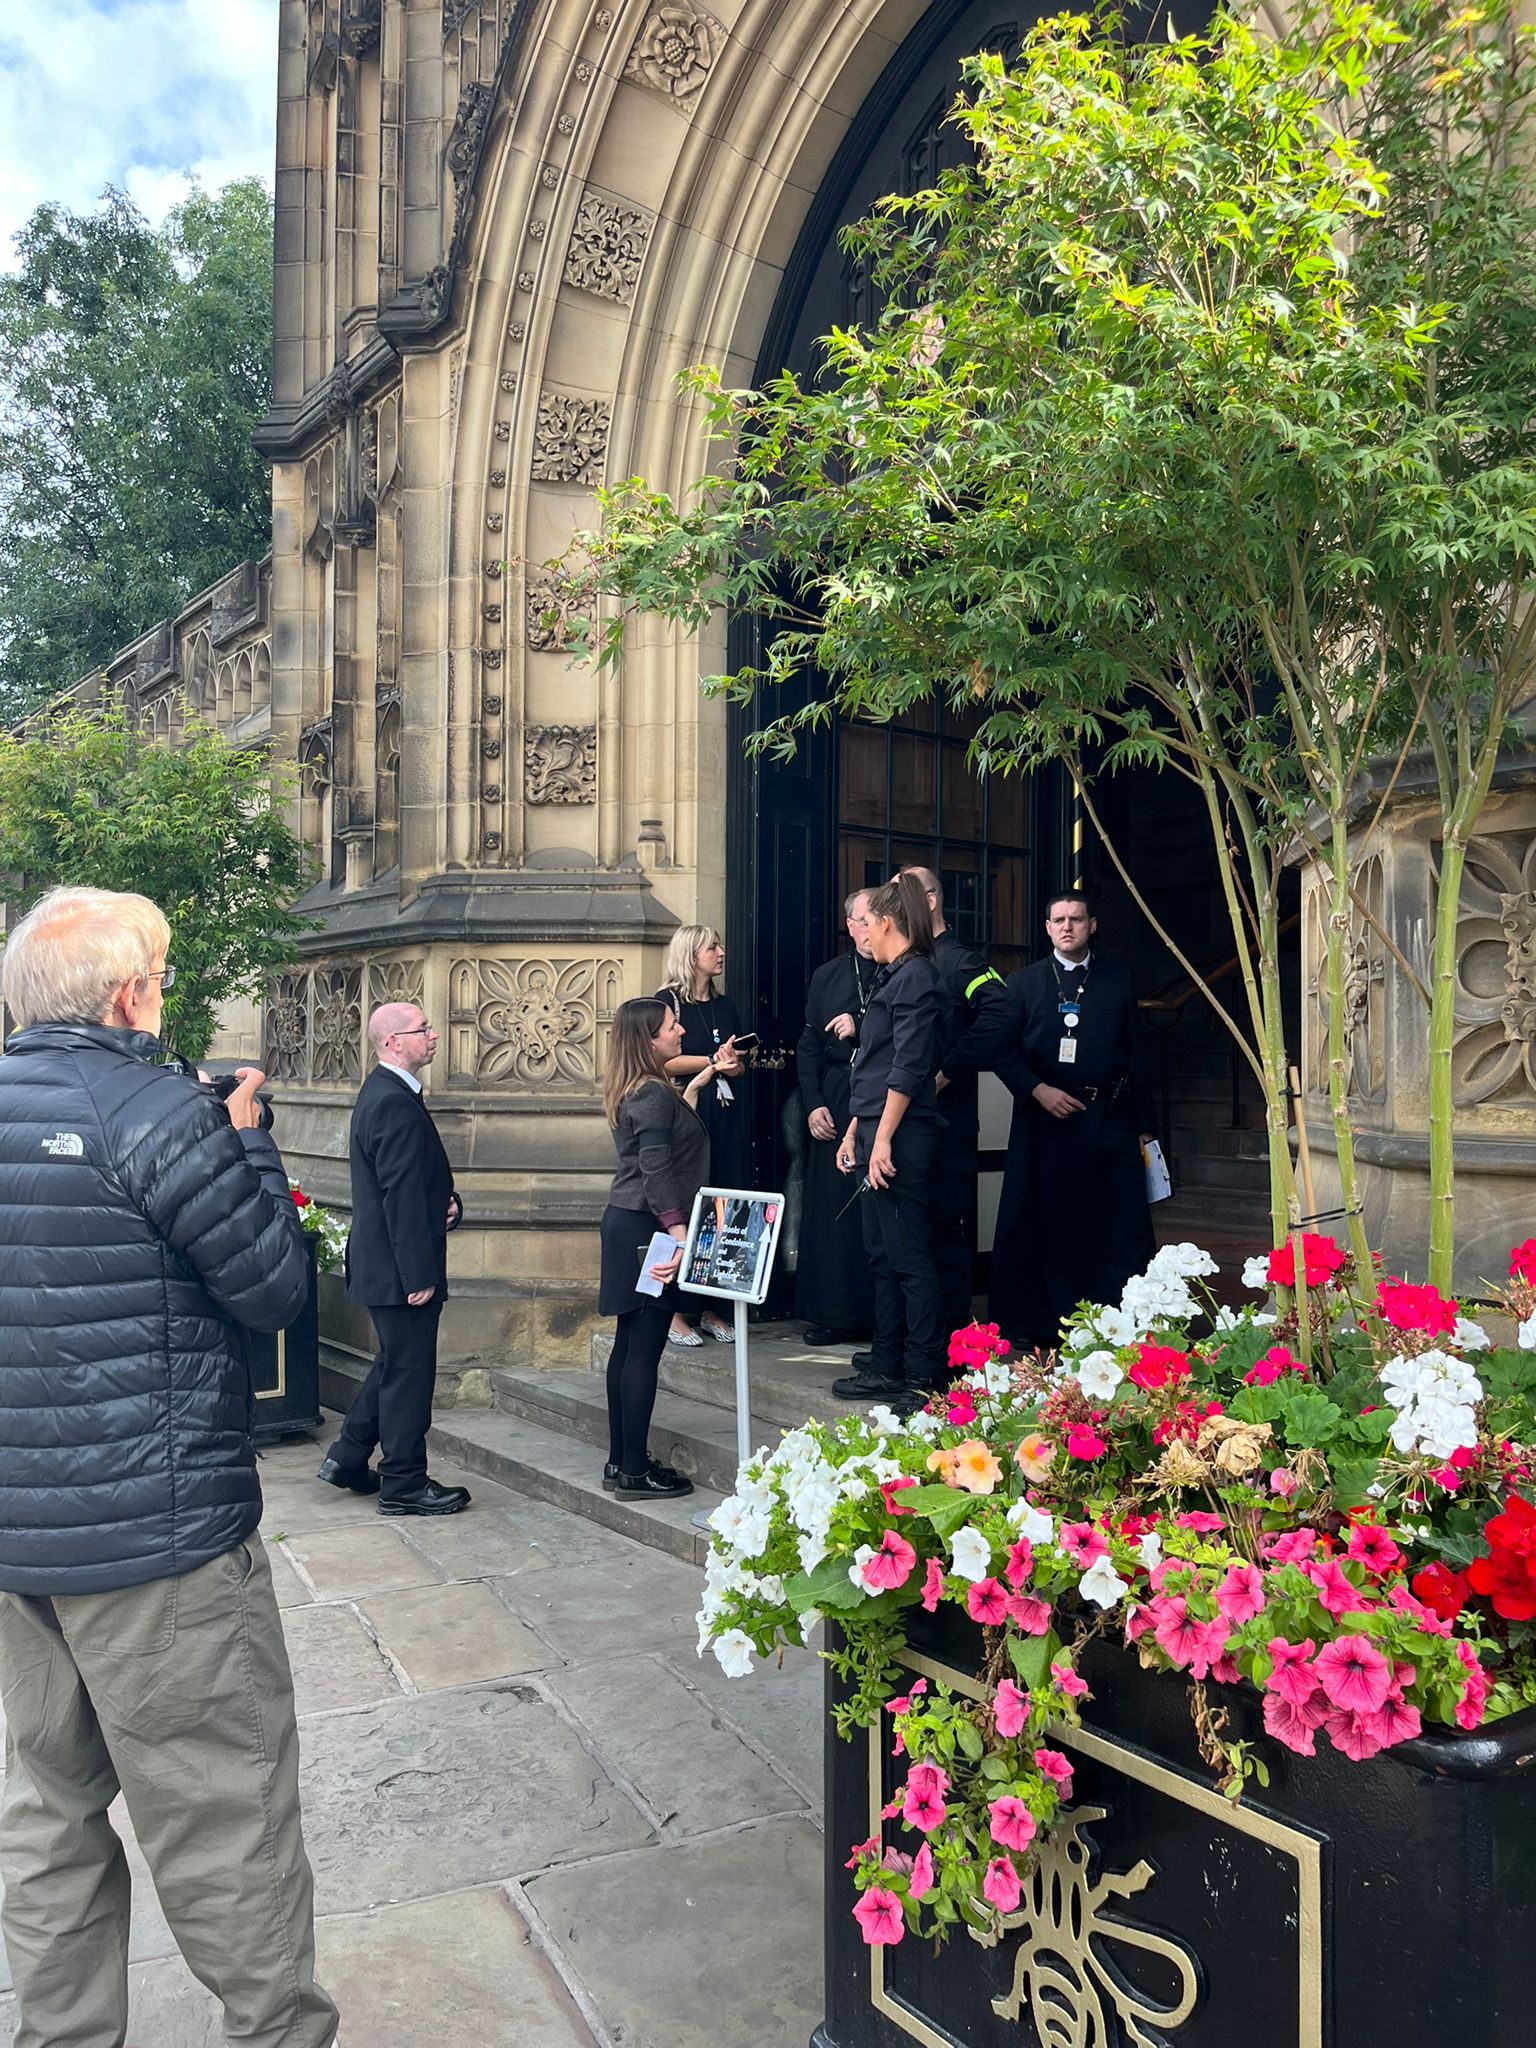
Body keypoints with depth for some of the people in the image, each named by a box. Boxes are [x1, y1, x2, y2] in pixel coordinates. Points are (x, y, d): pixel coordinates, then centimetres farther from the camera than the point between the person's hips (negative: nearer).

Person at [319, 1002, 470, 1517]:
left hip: (385, 1264, 11)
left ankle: (347, 1459, 31)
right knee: (409, 1372, 1)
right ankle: (404, 1484, 13)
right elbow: (402, 1195, -24)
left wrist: (448, 1203, 3)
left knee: (395, 1365, 22)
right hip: (399, 1267, -11)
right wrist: (419, 1275, -22)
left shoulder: (383, 1093, 13)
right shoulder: (396, 1103, -21)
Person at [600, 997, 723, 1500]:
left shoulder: (637, 1091, 13)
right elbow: (656, 1171, -22)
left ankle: (621, 1461, 20)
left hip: (627, 1224, 10)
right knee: (644, 1349, -6)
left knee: (630, 1344, 13)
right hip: (648, 1228, -10)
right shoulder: (652, 1094, -16)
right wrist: (680, 1233, -24)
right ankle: (634, 1473, 0)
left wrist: (695, 1087, 28)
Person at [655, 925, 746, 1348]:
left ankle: (711, 1308, 10)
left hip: (726, 1116, 6)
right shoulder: (668, 1001, -1)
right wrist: (712, 1061, -10)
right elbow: (665, 1061, -9)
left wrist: (731, 1062, -6)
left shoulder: (725, 1006, 18)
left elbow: (741, 1066, 15)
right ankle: (674, 1312, 0)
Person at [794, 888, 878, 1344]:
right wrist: (813, 1104, 3)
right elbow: (808, 1046, 13)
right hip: (834, 1104, 3)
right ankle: (832, 1313, 11)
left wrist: (860, 1029, -12)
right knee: (831, 1204, 3)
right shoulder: (826, 976, 15)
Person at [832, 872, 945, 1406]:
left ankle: (923, 1376, 3)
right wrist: (854, 1131, 19)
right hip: (873, 1131, 10)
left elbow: (908, 1067, -17)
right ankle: (887, 1367, 21)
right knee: (882, 1256, 13)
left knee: (910, 1258, -4)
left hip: (899, 1136, -10)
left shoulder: (915, 976, -11)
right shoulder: (893, 977, 18)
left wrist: (883, 1139, -19)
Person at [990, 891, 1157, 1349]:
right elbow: (1003, 1050, 2)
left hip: (1109, 1121, 1)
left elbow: (1134, 1056, 10)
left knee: (1121, 1226, -1)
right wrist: (1037, 1089, -13)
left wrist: (1140, 1125, 8)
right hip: (1045, 1119, -1)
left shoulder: (1118, 982, 10)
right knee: (1045, 1226, 4)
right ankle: (1041, 1323, 14)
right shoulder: (1023, 983, 7)